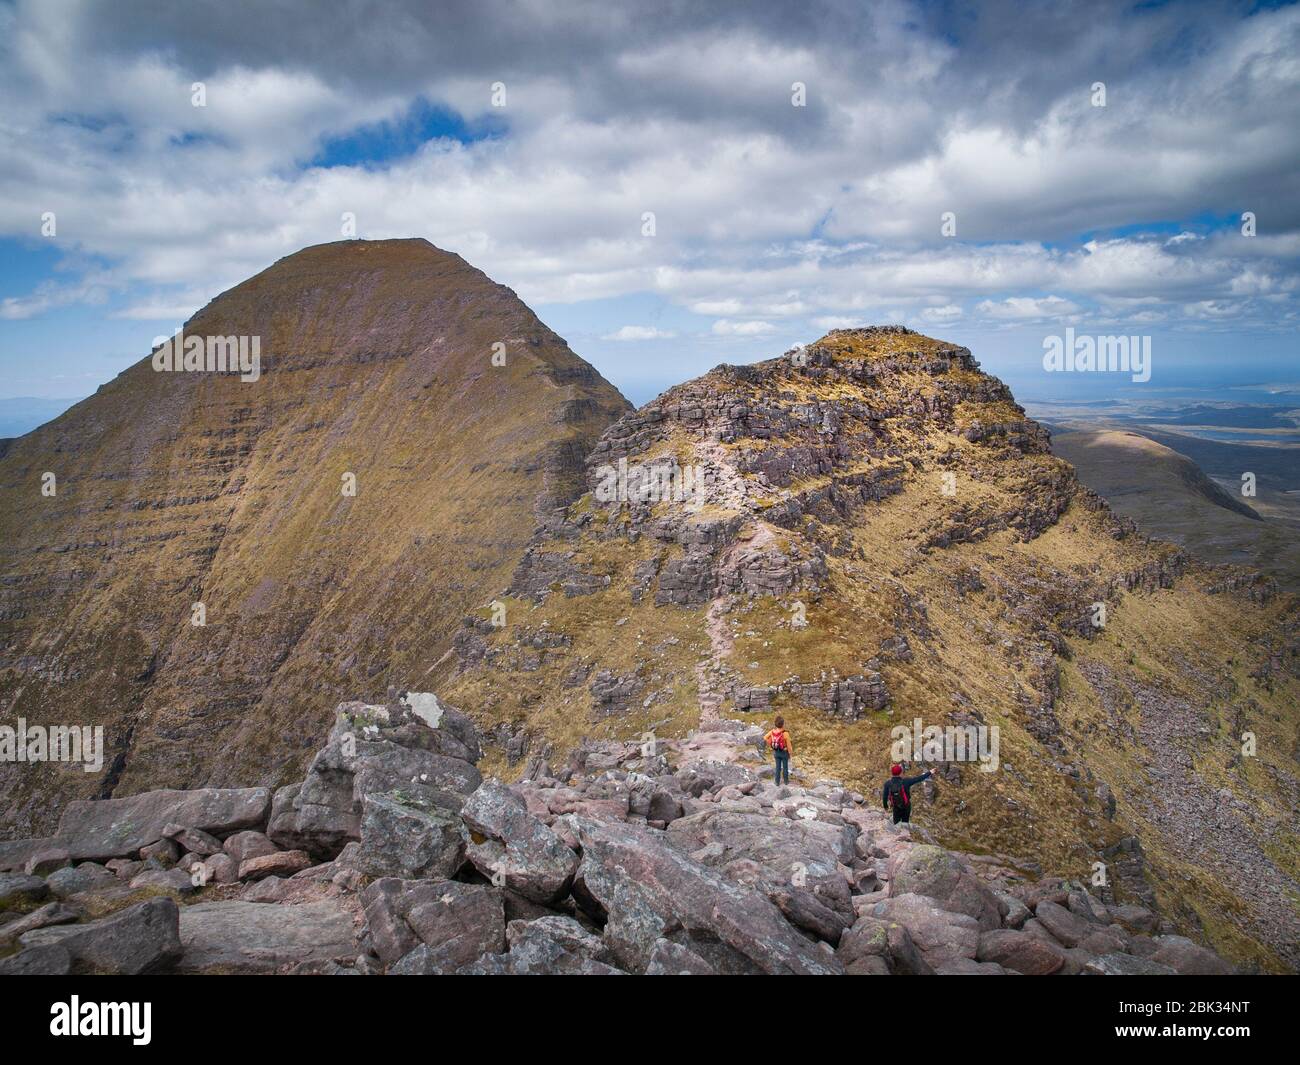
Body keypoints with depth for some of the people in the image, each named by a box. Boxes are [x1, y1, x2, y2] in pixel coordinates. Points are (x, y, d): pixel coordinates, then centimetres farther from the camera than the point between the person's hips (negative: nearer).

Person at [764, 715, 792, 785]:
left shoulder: (773, 731, -18)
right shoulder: (785, 734, -31)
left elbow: (765, 738, -9)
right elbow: (789, 745, -22)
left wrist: (770, 745, 3)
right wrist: (791, 753, -5)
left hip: (776, 752, 3)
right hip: (784, 752, -3)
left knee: (778, 767, 20)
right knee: (785, 767, 19)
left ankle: (777, 781, 30)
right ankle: (786, 781, 35)